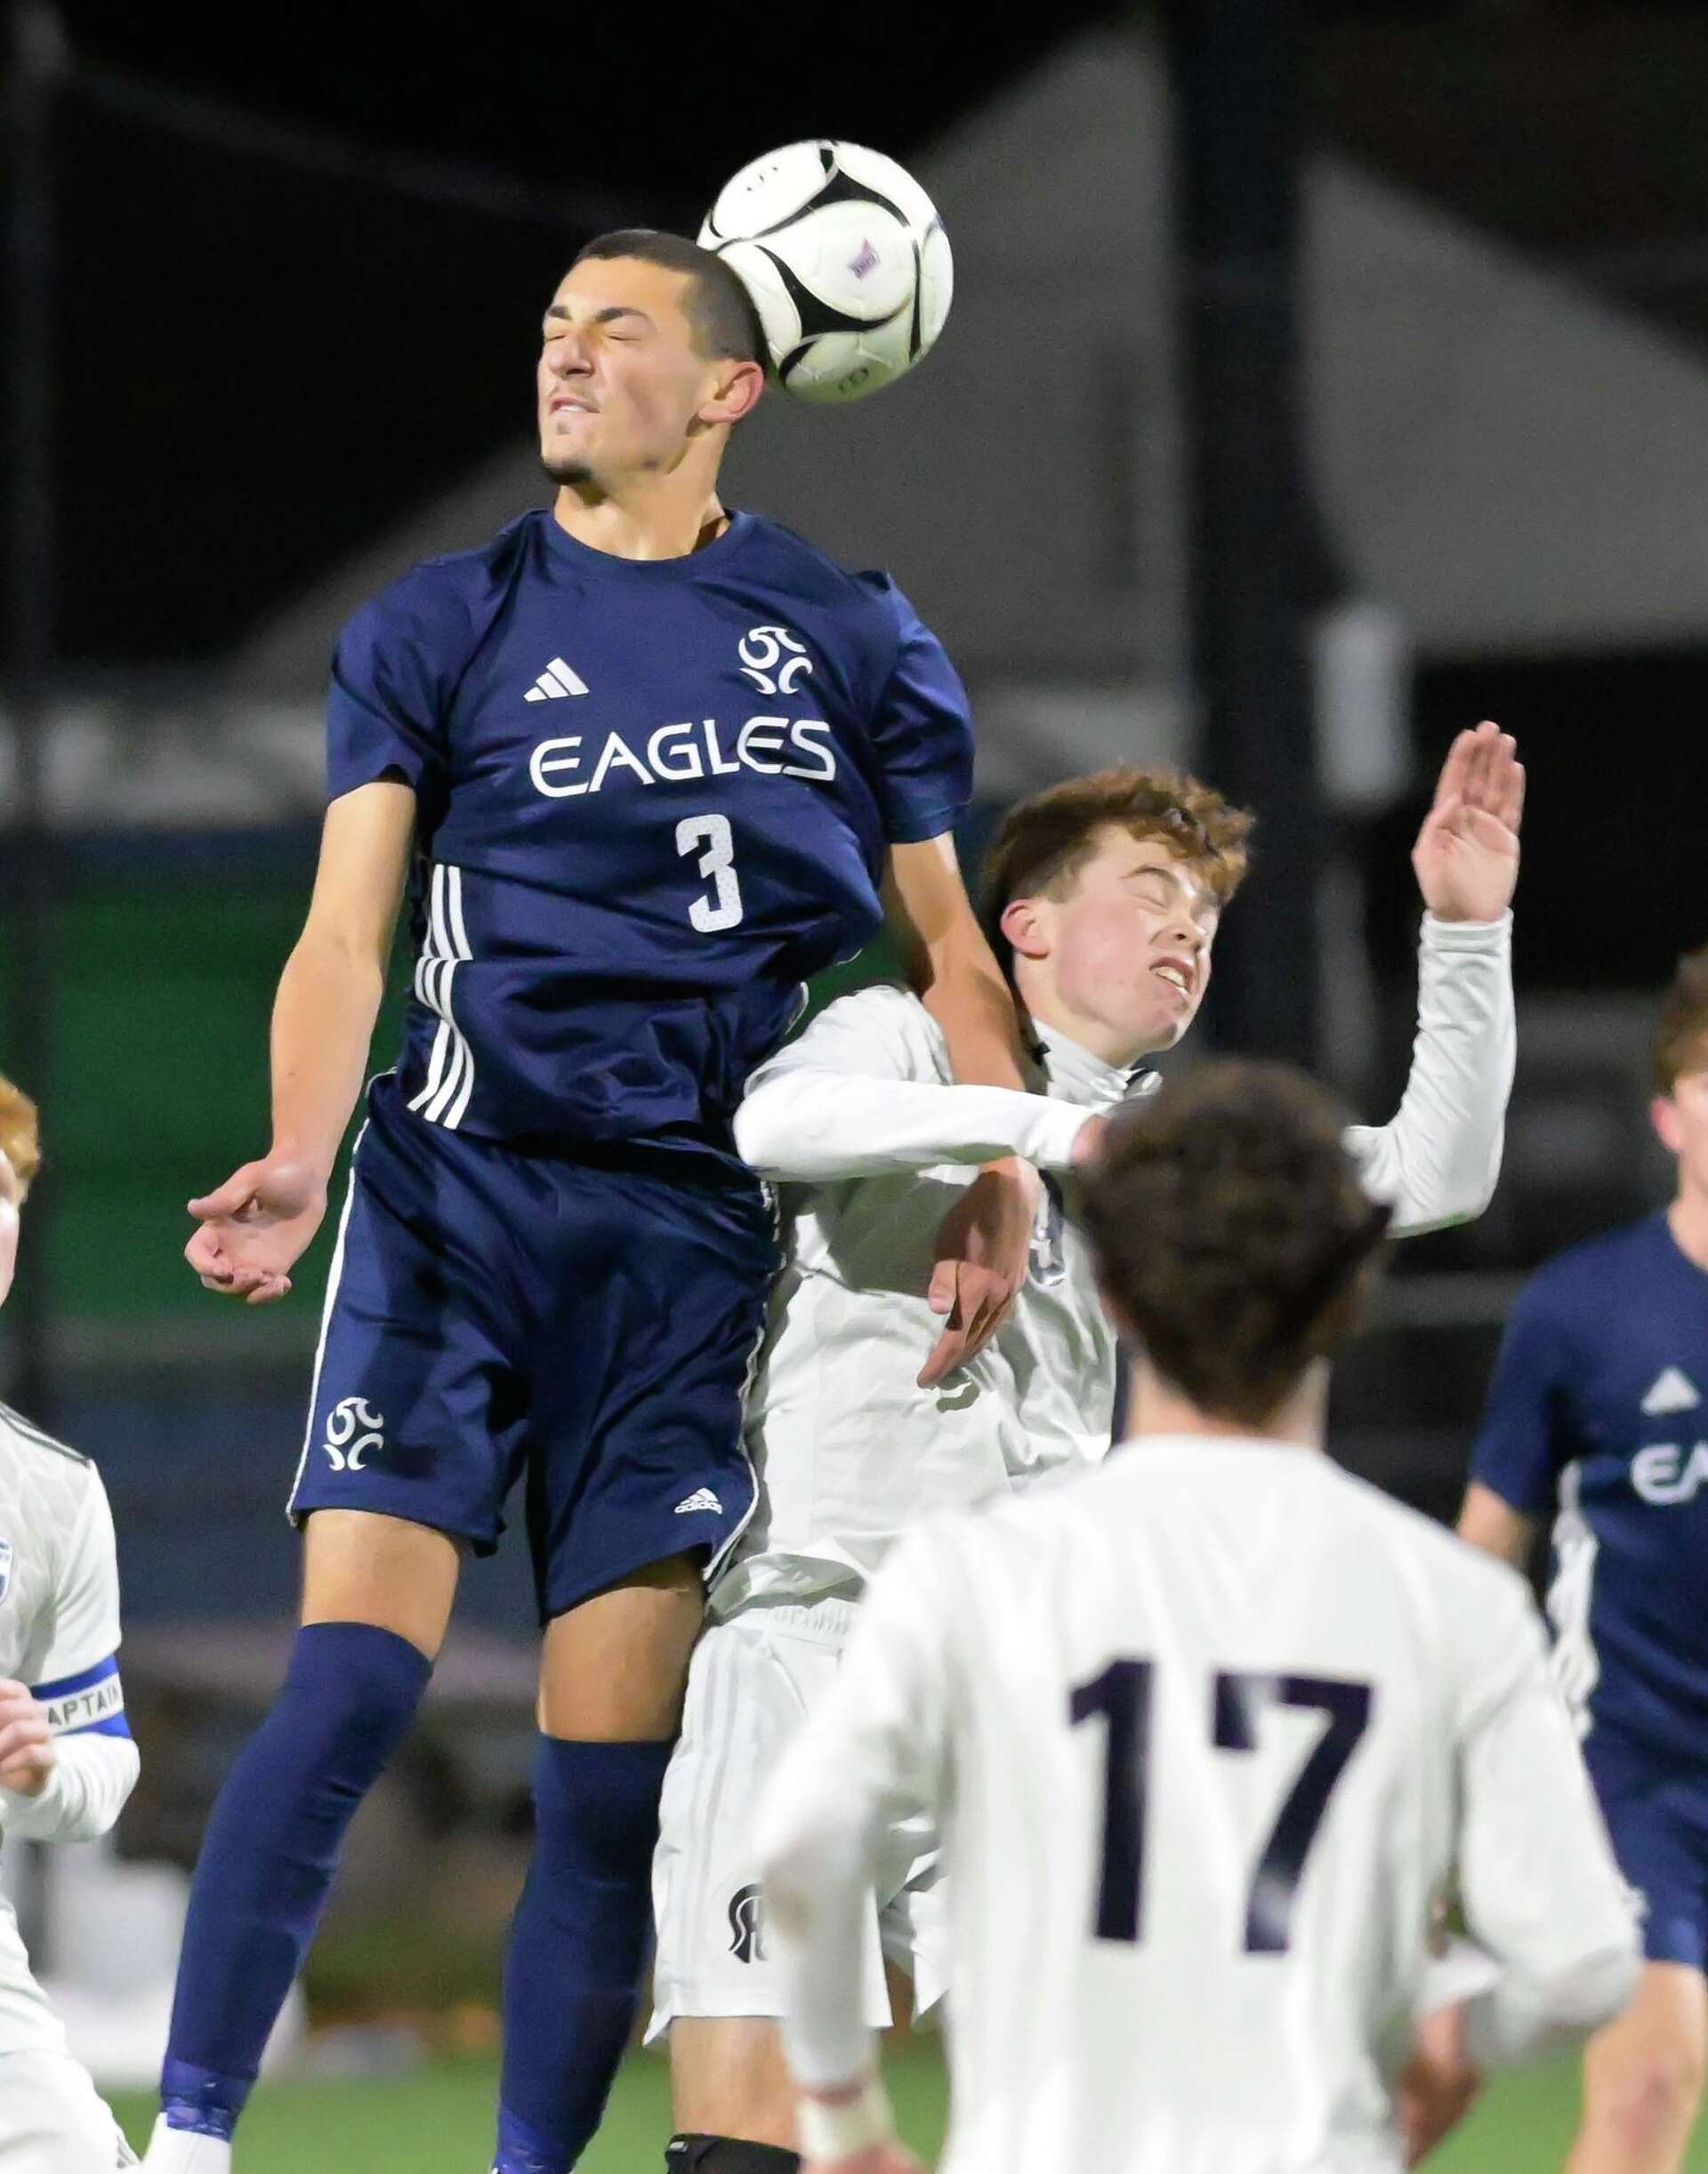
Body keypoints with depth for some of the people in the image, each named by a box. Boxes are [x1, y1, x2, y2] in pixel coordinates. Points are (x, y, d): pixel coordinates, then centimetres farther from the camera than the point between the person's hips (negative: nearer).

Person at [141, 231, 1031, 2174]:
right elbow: (346, 931, -2)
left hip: (692, 1226, 2)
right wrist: (297, 1167, -20)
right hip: (458, 1191, -1)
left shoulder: (851, 640, 11)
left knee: (614, 1757, -1)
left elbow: (943, 942, 16)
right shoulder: (435, 630, 6)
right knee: (353, 1681, -15)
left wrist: (994, 1179, -1)